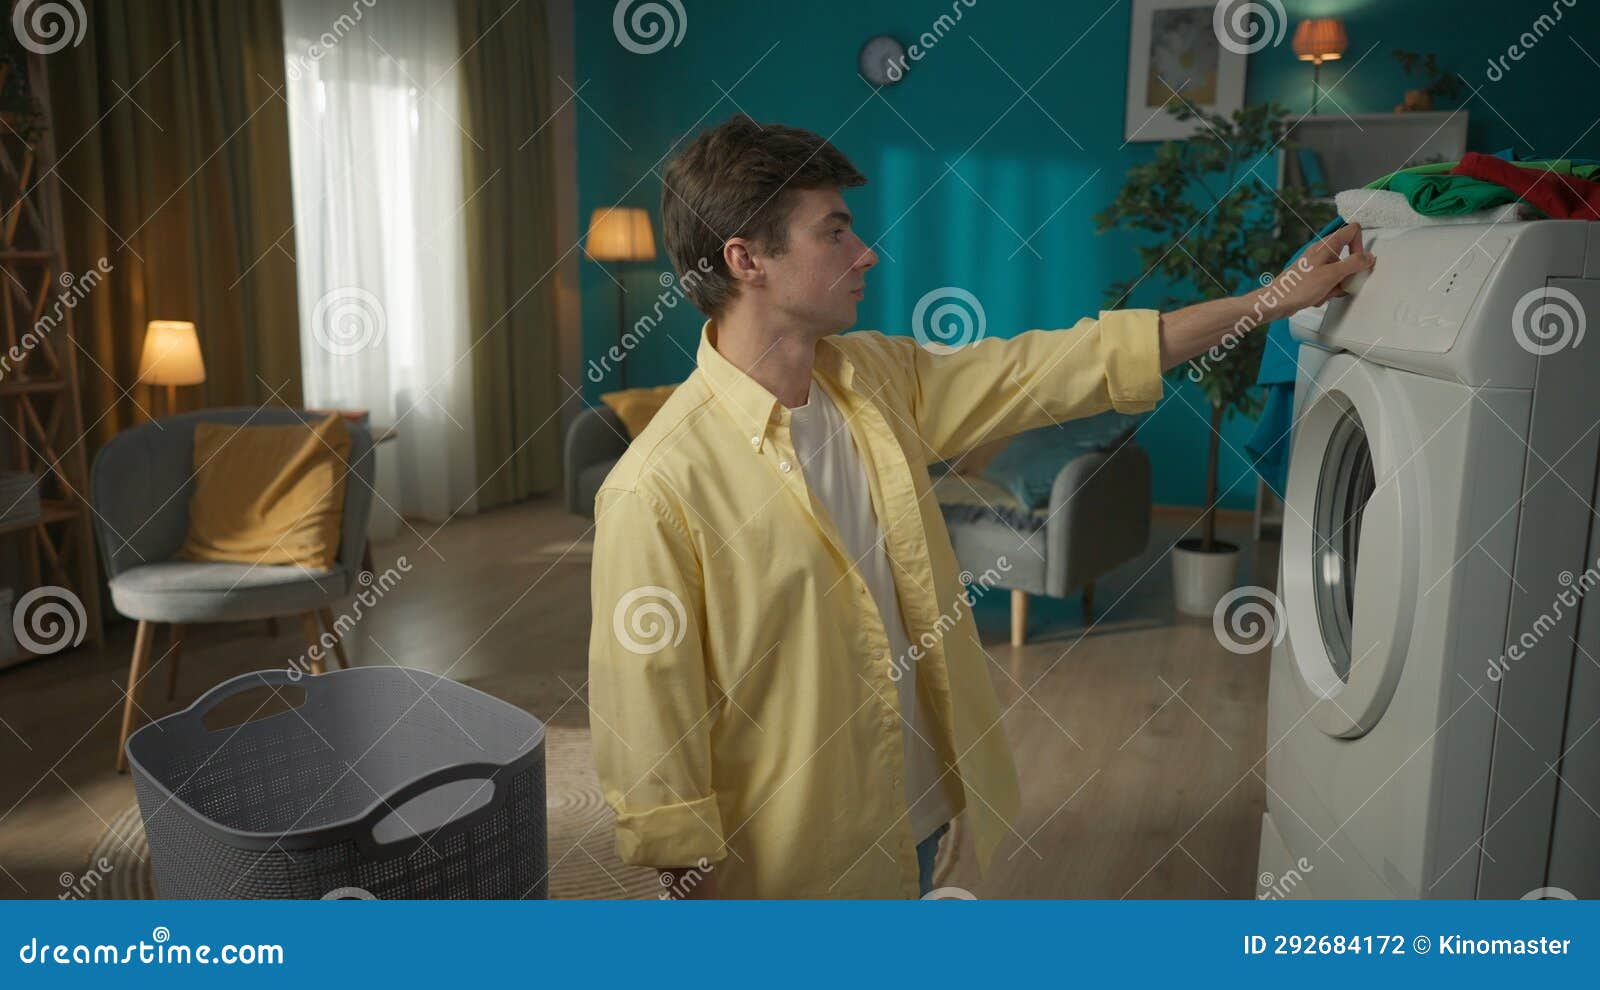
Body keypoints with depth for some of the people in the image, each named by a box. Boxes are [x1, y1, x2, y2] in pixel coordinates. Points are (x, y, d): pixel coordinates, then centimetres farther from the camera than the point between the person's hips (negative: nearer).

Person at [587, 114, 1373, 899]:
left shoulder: (880, 380, -4)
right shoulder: (658, 489, -26)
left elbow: (1071, 366, 1)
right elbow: (646, 731, -20)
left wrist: (1276, 298, 2)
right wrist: (698, 888, -14)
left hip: (913, 816, 7)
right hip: (784, 867, -7)